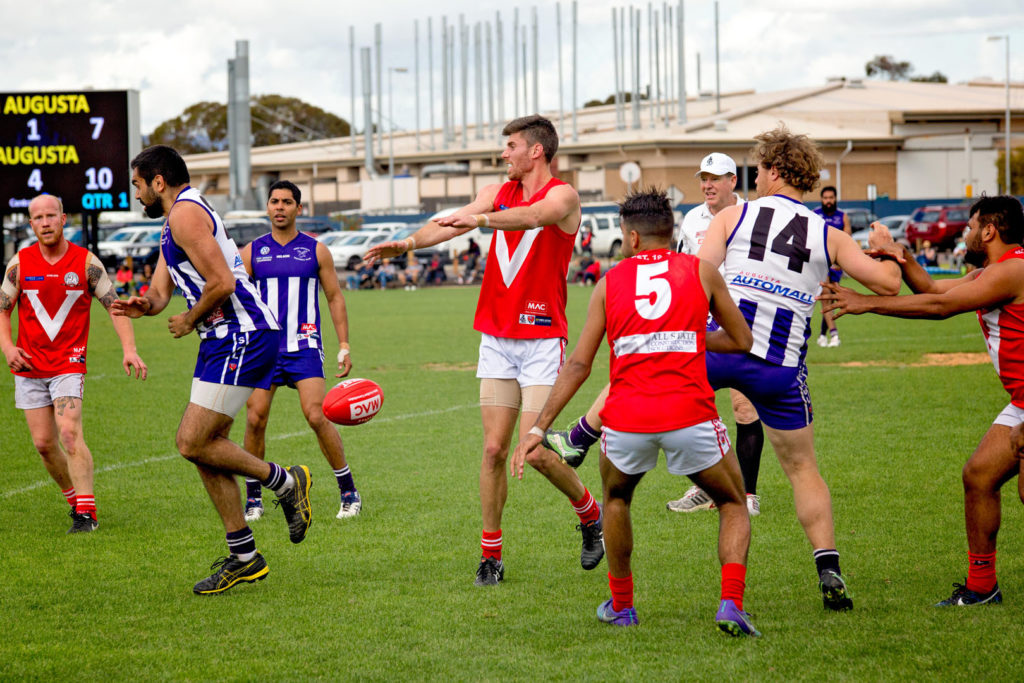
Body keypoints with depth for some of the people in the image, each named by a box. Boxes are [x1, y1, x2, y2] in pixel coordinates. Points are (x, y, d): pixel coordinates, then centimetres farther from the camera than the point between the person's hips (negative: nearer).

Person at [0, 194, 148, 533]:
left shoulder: (85, 261, -4)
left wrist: (129, 349, -14)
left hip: (69, 363, -3)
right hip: (29, 367, 3)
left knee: (69, 432, -20)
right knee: (44, 443, 3)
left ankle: (87, 512, -19)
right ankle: (77, 499, 23)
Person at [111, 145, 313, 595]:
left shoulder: (186, 214, -13)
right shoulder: (172, 224, 22)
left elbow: (222, 283, -22)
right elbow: (160, 290, 19)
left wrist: (190, 320, -7)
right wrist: (144, 305, -4)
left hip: (242, 336, -11)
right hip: (224, 340, 11)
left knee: (192, 443, -13)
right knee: (205, 447, 9)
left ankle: (285, 482, 2)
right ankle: (243, 558, 13)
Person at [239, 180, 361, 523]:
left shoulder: (316, 250, 6)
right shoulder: (251, 252, 7)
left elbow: (335, 297, 10)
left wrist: (344, 345, 3)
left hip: (304, 347, -2)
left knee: (317, 417, -13)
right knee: (255, 420, -7)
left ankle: (349, 492, -1)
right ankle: (253, 498, 7)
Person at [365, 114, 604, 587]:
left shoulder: (563, 195, -6)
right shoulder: (499, 193, 12)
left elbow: (533, 216, -29)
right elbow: (453, 223, -3)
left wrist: (482, 218, -46)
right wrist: (411, 242, -22)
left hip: (542, 339, -5)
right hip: (496, 337, 5)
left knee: (536, 451, -9)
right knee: (494, 448, 0)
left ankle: (589, 513, 18)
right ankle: (491, 554, 8)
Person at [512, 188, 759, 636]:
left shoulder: (610, 283, 13)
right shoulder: (700, 272, 10)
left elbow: (578, 365, 10)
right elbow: (742, 341, 17)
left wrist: (538, 430, 12)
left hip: (626, 420, 2)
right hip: (690, 415, -1)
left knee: (616, 498, 33)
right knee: (733, 505, 20)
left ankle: (621, 605, 35)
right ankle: (731, 603, -3)